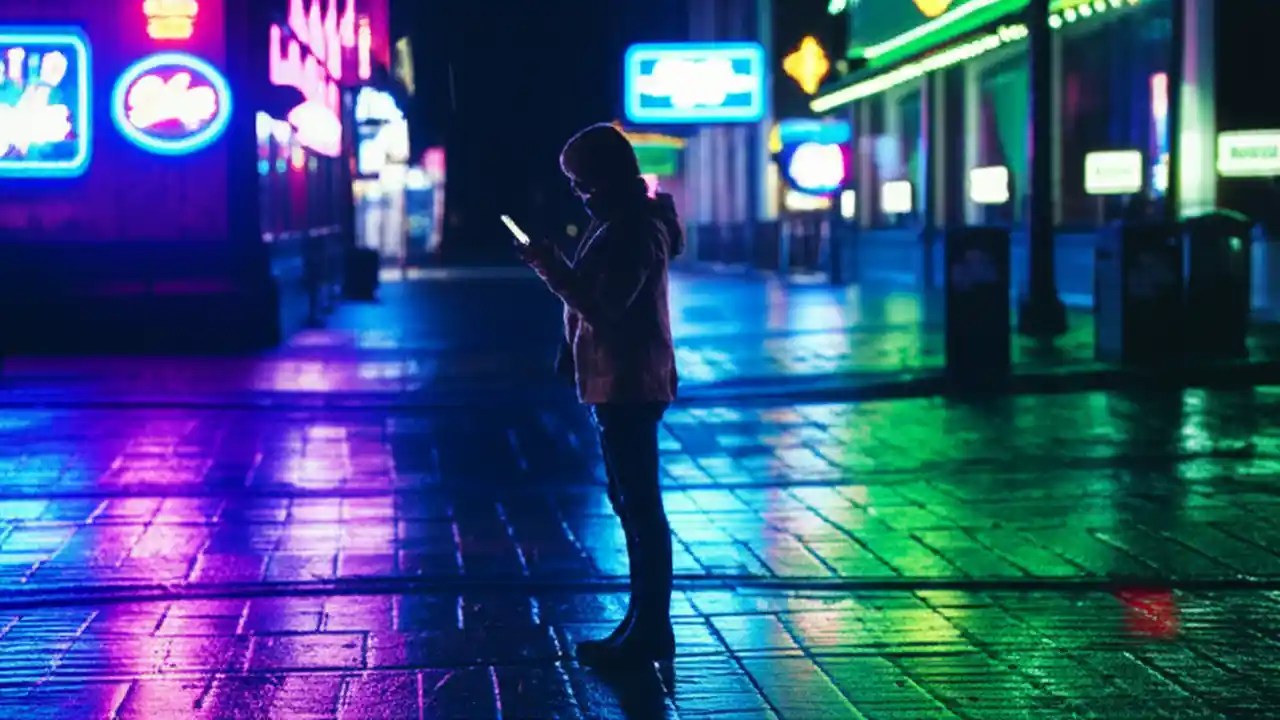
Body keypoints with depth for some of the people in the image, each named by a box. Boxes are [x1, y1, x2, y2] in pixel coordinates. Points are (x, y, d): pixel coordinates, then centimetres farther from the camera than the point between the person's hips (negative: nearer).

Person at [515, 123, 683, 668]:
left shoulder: (633, 231, -18)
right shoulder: (622, 222, 14)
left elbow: (603, 306, -25)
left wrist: (551, 268, -23)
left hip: (628, 385, -11)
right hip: (619, 383, 11)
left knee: (639, 504, -7)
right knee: (631, 502, 15)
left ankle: (649, 631, -3)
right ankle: (643, 624, 22)